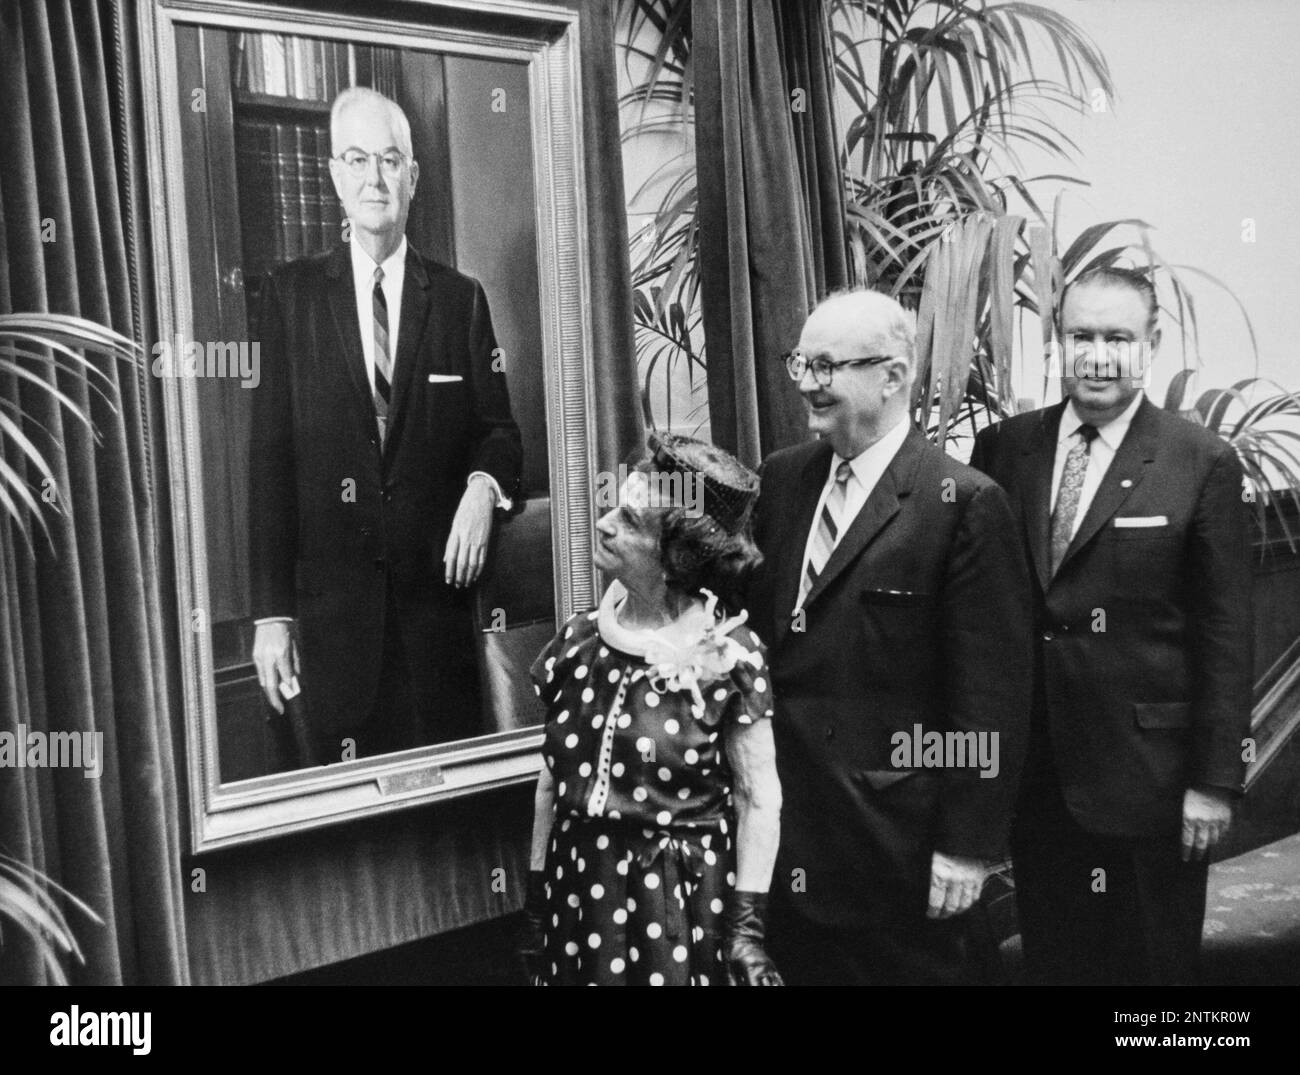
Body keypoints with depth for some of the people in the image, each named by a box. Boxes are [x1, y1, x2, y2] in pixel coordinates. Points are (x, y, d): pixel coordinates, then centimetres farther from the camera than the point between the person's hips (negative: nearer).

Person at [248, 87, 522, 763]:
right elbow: (270, 456, 2)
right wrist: (271, 612, -3)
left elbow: (497, 429, 10)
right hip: (332, 605, 0)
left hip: (437, 589, 1)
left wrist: (484, 485, -15)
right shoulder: (290, 294, 5)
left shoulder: (460, 299, 7)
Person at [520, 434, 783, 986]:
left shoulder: (729, 655, -12)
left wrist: (748, 926, -11)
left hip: (684, 902, -4)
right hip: (579, 892, 4)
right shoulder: (578, 641, -1)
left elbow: (759, 799, -8)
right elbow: (551, 778, 6)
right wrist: (536, 896, 8)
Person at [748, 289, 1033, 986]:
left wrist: (967, 844, -13)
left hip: (895, 844, -5)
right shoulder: (781, 478, 6)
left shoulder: (963, 503, -13)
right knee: (800, 969, 16)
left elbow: (988, 694, -14)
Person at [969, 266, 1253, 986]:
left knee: (1154, 961, 13)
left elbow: (1224, 635, -6)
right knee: (1049, 956, 16)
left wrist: (1215, 778, -7)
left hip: (1146, 769, -3)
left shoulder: (1202, 464, -7)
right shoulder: (1002, 448, 2)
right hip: (1031, 766, 3)